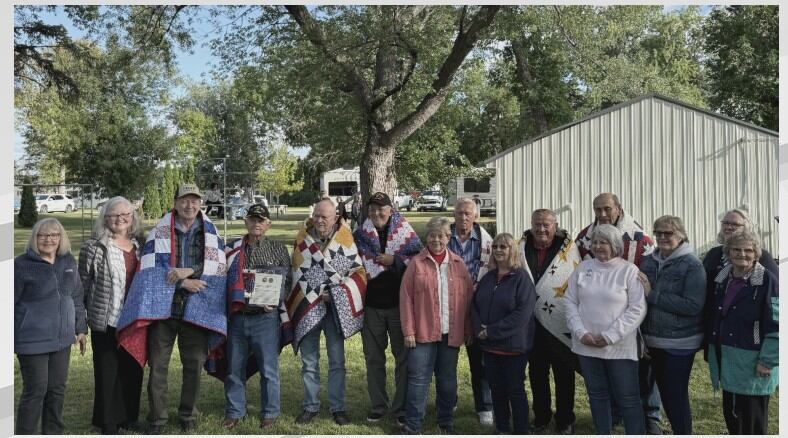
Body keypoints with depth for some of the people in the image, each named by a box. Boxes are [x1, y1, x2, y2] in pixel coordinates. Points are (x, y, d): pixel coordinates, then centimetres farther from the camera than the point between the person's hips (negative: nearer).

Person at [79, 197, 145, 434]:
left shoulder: (139, 245, 7)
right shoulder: (95, 246, -8)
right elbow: (82, 284, -4)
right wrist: (82, 316, -5)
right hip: (107, 322, -5)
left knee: (133, 370, 13)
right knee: (107, 372, 4)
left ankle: (129, 417, 29)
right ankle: (108, 424, 17)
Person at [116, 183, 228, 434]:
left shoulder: (210, 232, 7)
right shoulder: (159, 231, 2)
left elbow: (219, 266, -1)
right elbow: (151, 268, -6)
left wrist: (190, 270, -14)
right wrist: (182, 282, -13)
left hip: (197, 308, 1)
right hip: (163, 306, -1)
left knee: (194, 364, 7)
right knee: (158, 365, 3)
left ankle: (188, 417, 23)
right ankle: (156, 419, 16)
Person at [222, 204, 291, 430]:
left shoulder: (278, 249, 5)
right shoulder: (233, 249, 9)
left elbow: (287, 281, 3)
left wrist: (274, 302, -10)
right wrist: (227, 308, 1)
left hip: (265, 317, -2)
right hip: (237, 316, 2)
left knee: (268, 367, 1)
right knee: (234, 367, 9)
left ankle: (270, 413, 13)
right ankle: (234, 412, 22)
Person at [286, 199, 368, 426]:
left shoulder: (345, 240, -1)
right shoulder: (303, 238, 2)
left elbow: (359, 271, 0)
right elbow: (298, 273, 4)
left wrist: (338, 292, -10)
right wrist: (317, 295, -6)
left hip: (335, 308, -1)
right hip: (307, 307, 1)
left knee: (337, 362, 5)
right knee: (309, 362, 8)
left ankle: (338, 407, 15)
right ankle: (310, 407, 19)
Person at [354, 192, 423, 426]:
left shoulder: (405, 233, -1)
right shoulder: (359, 235, 6)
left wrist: (393, 260, -16)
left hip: (399, 304, -2)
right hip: (371, 305, 2)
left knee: (403, 357, 4)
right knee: (373, 358, 11)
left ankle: (401, 408, 15)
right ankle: (378, 406, 24)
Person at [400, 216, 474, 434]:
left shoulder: (458, 264, 6)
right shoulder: (417, 263, -1)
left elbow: (468, 297, 7)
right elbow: (406, 298, -4)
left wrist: (469, 330, 4)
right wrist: (408, 331, -8)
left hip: (451, 333, 2)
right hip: (423, 332, -2)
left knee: (448, 379, 13)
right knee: (418, 379, 0)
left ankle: (446, 422, 27)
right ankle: (412, 425, 10)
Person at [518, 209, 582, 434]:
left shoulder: (568, 248, -6)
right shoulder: (522, 247, 4)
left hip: (561, 325, -3)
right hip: (532, 324, 3)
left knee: (564, 375, 9)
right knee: (537, 373, 15)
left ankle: (565, 422, 24)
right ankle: (540, 420, 30)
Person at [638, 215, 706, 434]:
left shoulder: (692, 265, -12)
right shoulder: (648, 261, 5)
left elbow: (693, 305, -20)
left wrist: (652, 295, -20)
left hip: (680, 343, -6)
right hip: (653, 339, 6)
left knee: (677, 395, 0)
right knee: (664, 391, 17)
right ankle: (677, 431, 36)